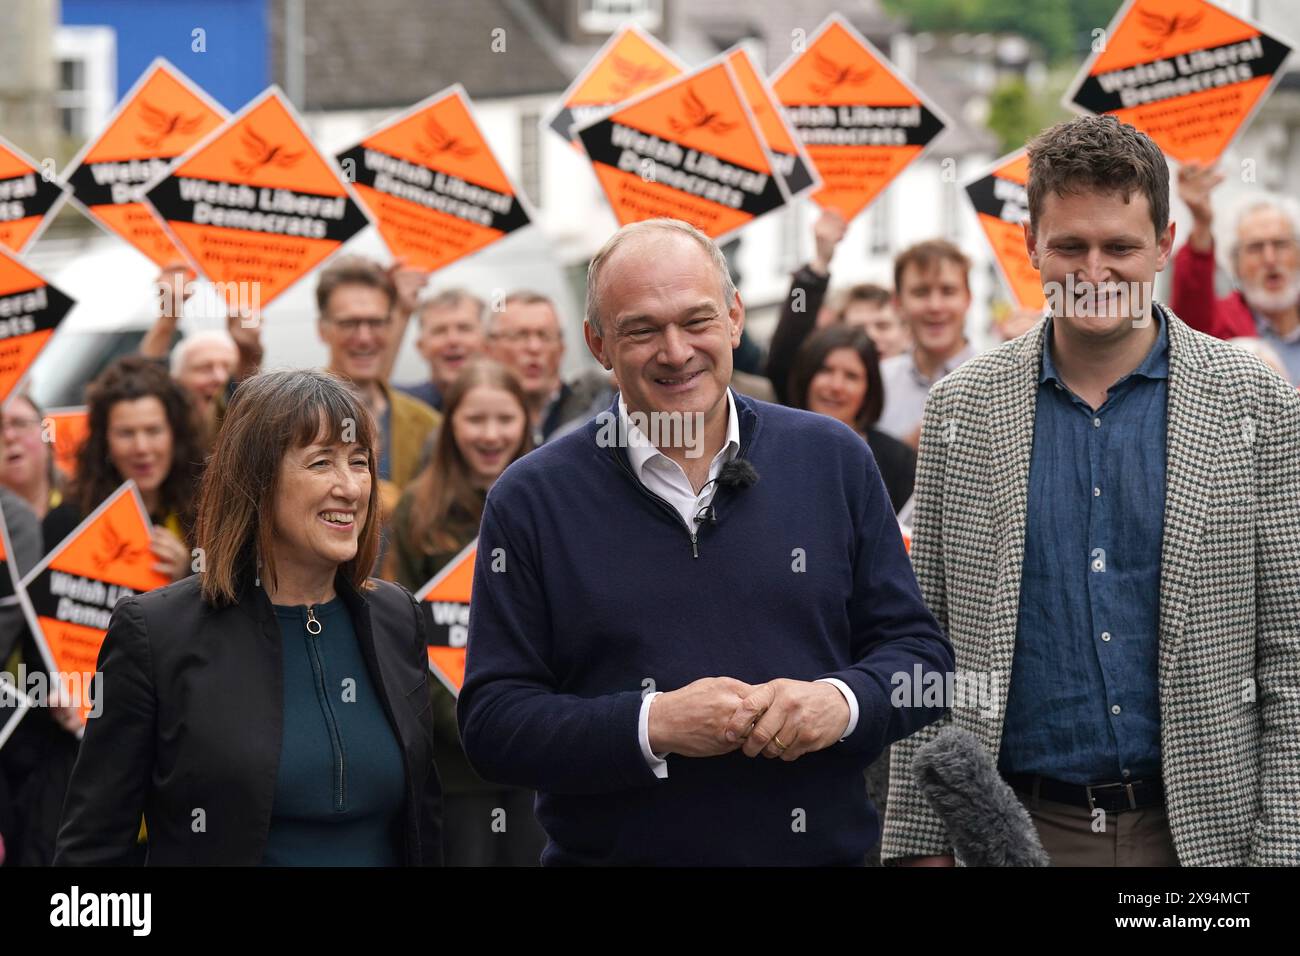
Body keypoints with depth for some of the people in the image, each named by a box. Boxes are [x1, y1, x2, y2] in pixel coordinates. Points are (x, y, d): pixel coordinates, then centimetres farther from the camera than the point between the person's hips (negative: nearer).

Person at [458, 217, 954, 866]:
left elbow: (919, 650, 4)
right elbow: (491, 721, -8)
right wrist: (652, 726, -21)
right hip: (611, 850, -1)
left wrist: (842, 702, -16)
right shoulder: (531, 501, -4)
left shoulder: (834, 461, 2)